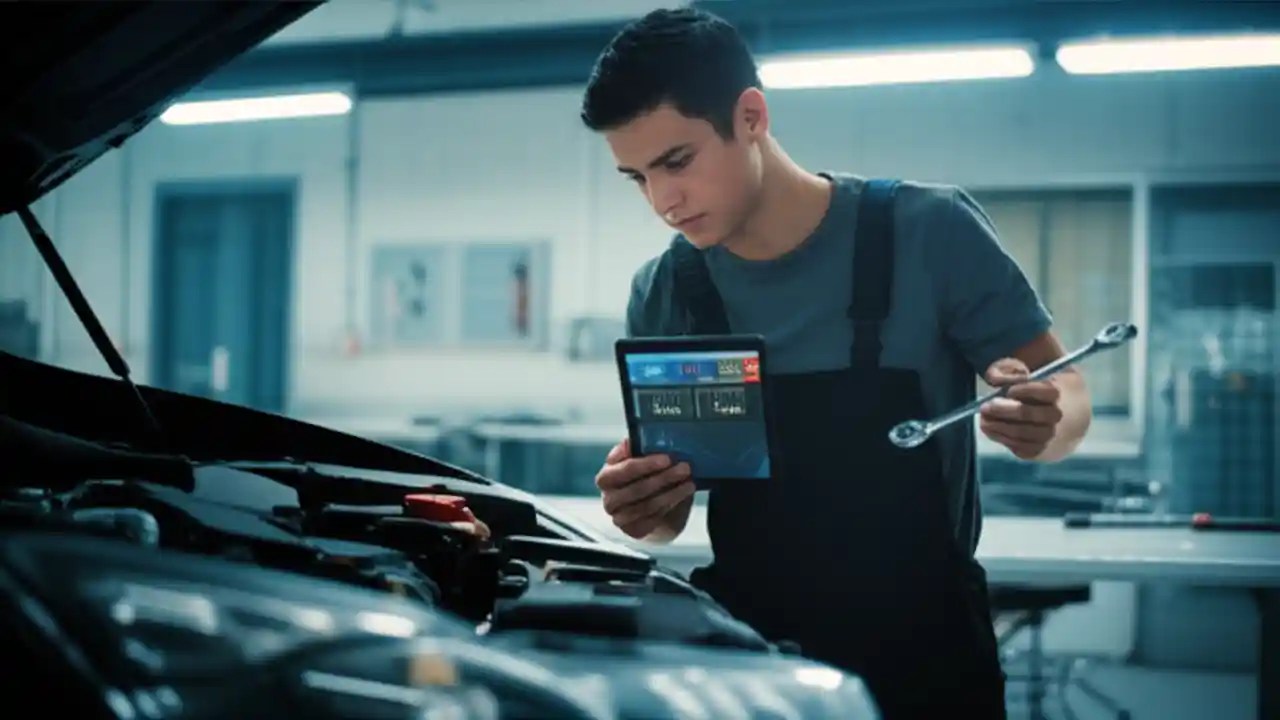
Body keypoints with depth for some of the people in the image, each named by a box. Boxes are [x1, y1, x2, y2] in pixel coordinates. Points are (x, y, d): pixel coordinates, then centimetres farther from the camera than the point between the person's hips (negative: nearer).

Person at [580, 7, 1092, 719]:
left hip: (925, 653, -2)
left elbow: (1063, 387, -4)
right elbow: (671, 510, 7)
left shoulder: (929, 231, -11)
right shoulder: (661, 297, -1)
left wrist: (1043, 424, -27)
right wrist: (644, 510, -16)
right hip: (748, 653, 3)